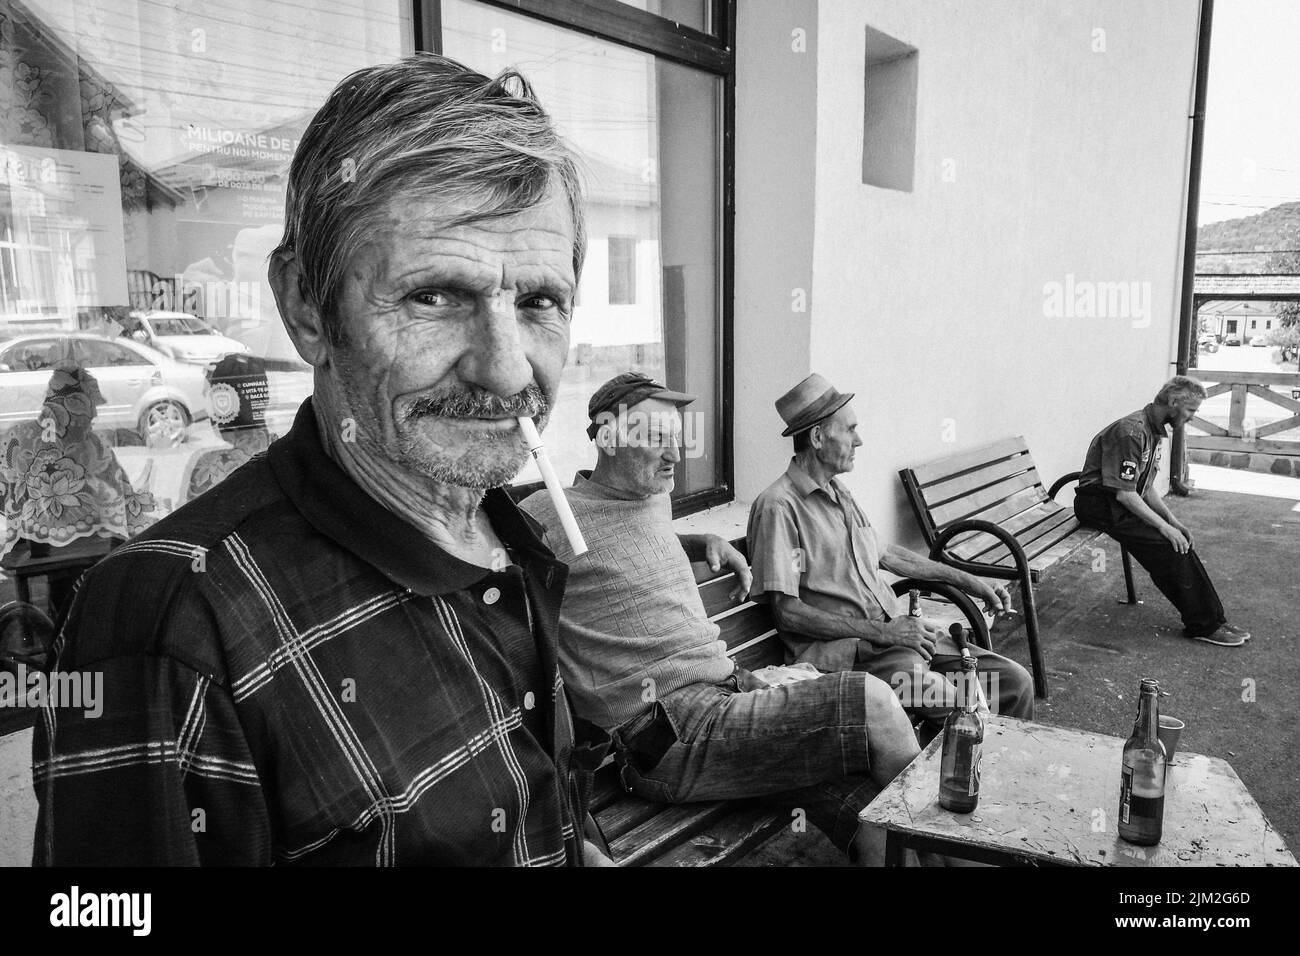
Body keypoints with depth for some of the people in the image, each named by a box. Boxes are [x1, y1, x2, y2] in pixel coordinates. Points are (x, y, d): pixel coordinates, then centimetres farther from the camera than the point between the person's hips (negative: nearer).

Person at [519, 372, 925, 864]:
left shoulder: (655, 499, 20)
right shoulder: (545, 517, -6)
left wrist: (707, 543, 25)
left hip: (733, 686, 8)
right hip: (674, 730, -8)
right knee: (872, 703, -20)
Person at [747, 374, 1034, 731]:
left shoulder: (838, 492, 18)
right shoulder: (779, 506, -11)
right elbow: (787, 612, -16)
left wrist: (965, 580, 32)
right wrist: (881, 633, -17)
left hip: (898, 630, 8)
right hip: (844, 649, -8)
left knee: (1014, 682, -3)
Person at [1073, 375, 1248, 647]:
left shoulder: (1154, 431, 11)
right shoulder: (1131, 431, -21)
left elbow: (1147, 488, 15)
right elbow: (1124, 493, -24)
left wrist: (1173, 521, 2)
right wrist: (1164, 526, -22)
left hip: (1120, 504, 10)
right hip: (1099, 505, -10)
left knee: (1178, 541, -3)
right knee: (1169, 545, -19)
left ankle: (1211, 620, 3)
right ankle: (1204, 625, -8)